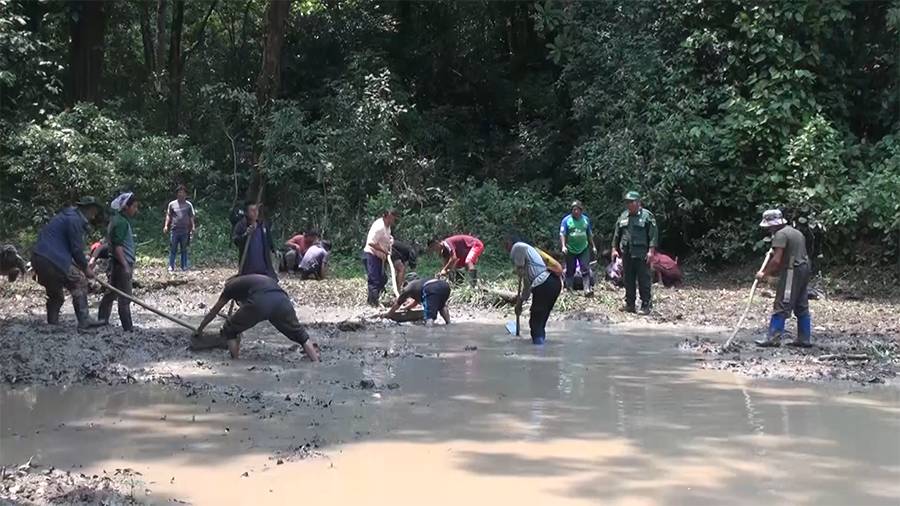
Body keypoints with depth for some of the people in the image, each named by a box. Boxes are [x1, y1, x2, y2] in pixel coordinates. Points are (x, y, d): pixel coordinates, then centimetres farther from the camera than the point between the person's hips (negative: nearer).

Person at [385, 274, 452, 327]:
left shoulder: (408, 287, 29)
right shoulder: (420, 283, 46)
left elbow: (397, 304, 41)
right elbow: (416, 301, 64)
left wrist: (387, 315, 56)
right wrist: (405, 308, 80)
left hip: (431, 290, -6)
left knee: (429, 316, -14)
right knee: (442, 306, 32)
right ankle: (449, 325, 15)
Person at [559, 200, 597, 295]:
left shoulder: (586, 219, 6)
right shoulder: (566, 220, -4)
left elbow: (590, 234, 14)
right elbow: (562, 234, -10)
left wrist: (593, 246, 13)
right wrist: (563, 246, -23)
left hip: (584, 249, 2)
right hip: (570, 250, -2)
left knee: (586, 269, -7)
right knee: (570, 270, 7)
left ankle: (587, 289, -11)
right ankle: (569, 289, 18)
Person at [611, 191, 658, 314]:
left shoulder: (647, 216, -3)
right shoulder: (623, 216, 14)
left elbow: (653, 235, -7)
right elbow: (616, 234, 20)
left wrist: (651, 251, -14)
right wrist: (614, 248, 12)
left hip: (641, 254, -6)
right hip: (626, 254, 6)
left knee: (644, 281, -4)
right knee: (628, 280, 9)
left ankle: (646, 305, 1)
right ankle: (629, 304, 17)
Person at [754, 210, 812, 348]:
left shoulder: (780, 234, -11)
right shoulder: (796, 232, 20)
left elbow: (776, 260, -18)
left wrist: (764, 274, -9)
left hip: (792, 271, -10)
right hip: (804, 269, 10)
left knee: (781, 306, -8)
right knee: (802, 307, 12)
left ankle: (773, 338, -10)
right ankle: (805, 339, 14)